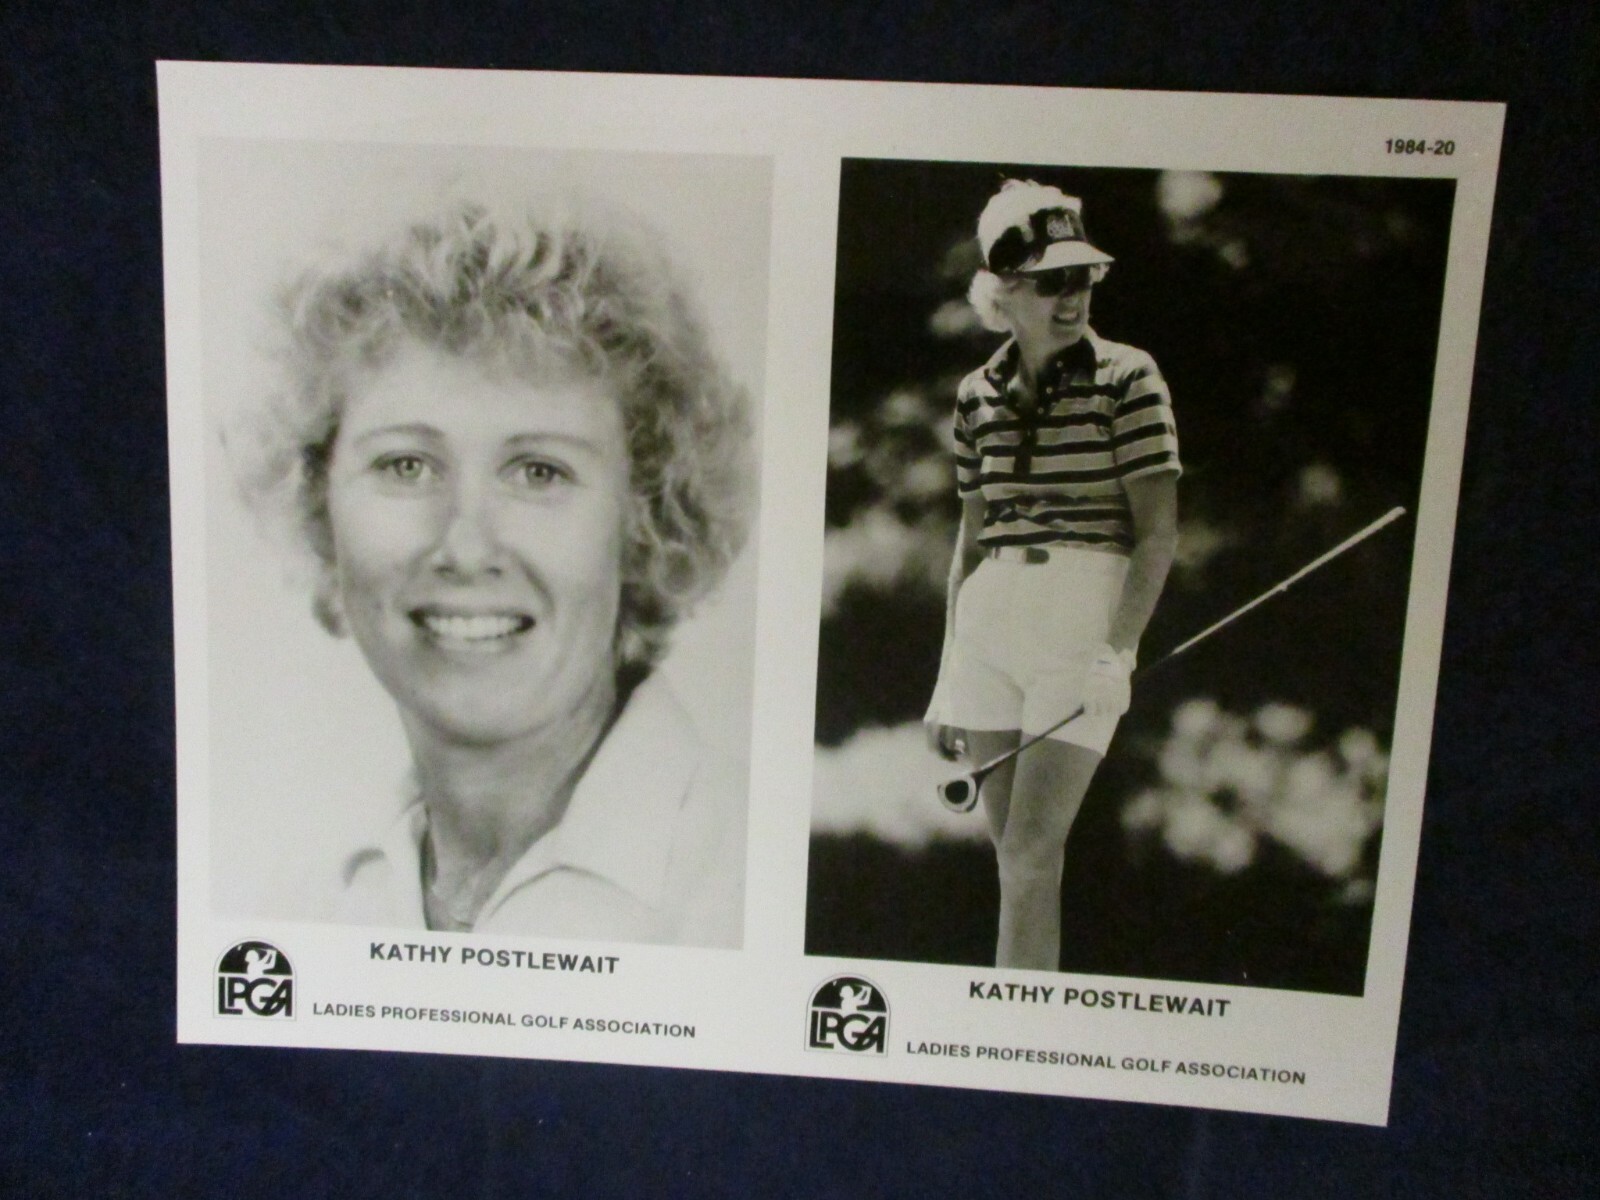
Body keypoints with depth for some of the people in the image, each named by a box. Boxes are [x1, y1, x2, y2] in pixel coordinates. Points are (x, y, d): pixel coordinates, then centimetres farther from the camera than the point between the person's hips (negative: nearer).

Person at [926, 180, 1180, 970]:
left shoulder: (1126, 377, -2)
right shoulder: (977, 394, 10)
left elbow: (1157, 532, -5)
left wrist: (1117, 648, -16)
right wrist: (948, 674, 12)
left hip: (1084, 614, -4)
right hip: (988, 618, 5)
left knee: (1030, 854, -8)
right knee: (1012, 855, 9)